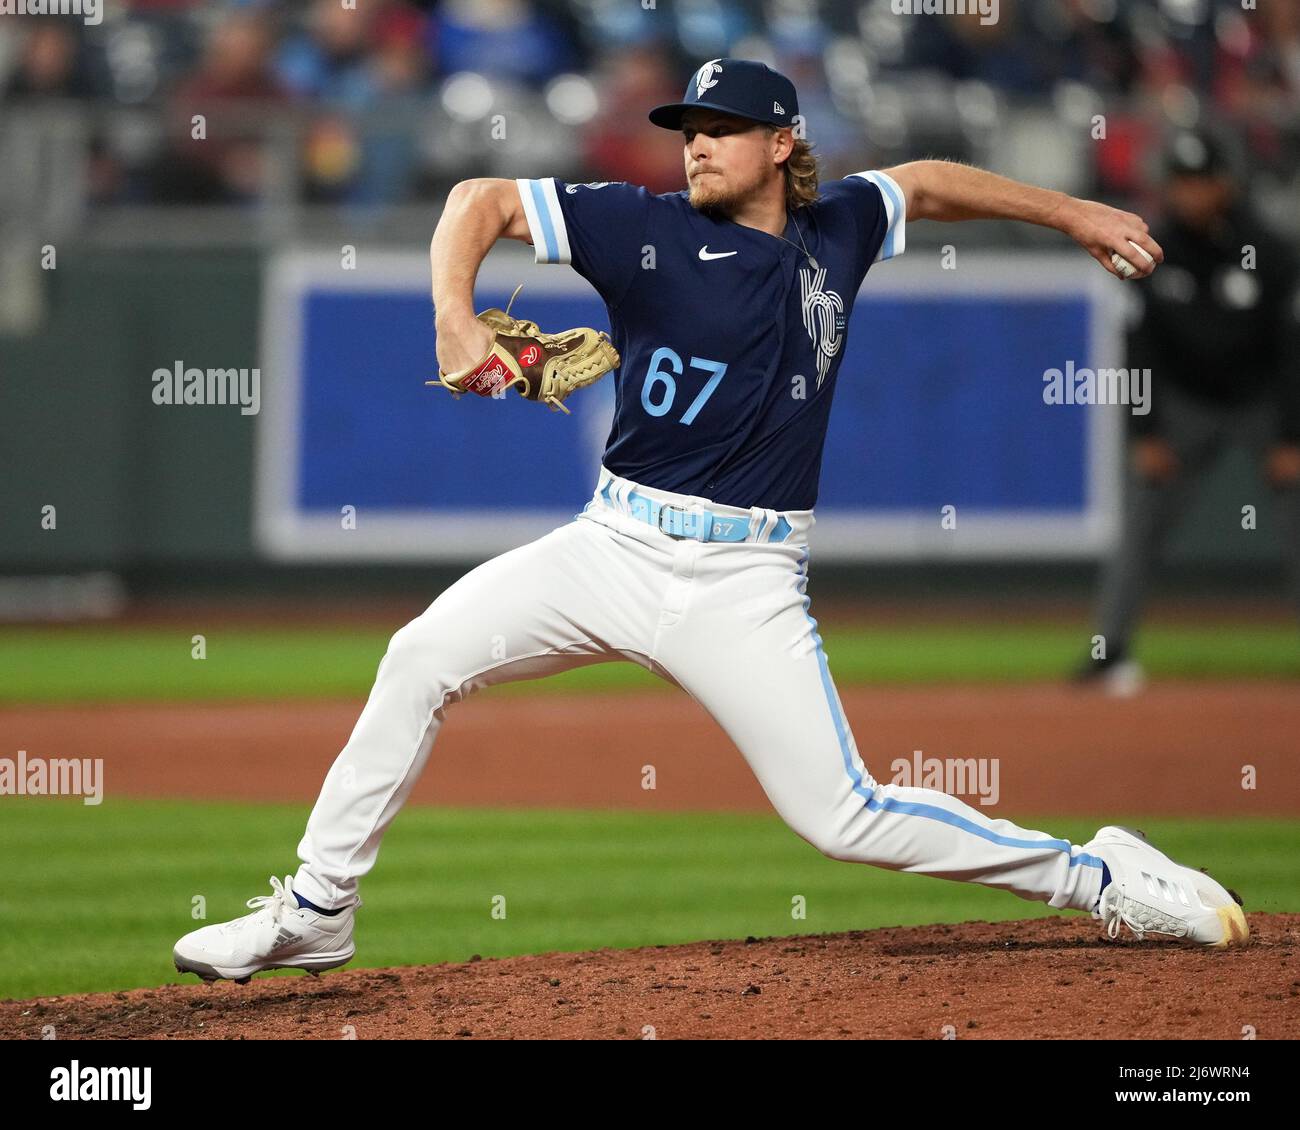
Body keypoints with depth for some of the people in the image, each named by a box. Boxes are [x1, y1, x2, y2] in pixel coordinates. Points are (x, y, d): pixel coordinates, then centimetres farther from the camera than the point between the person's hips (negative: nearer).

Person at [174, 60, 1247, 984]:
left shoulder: (836, 230, 6)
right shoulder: (646, 228, -2)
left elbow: (926, 185, 27)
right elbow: (482, 200, -3)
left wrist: (1069, 212, 28)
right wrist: (454, 315, -20)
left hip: (746, 587, -1)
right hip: (615, 549, 1)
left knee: (846, 817, -9)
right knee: (422, 657, -13)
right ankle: (316, 911, -2)